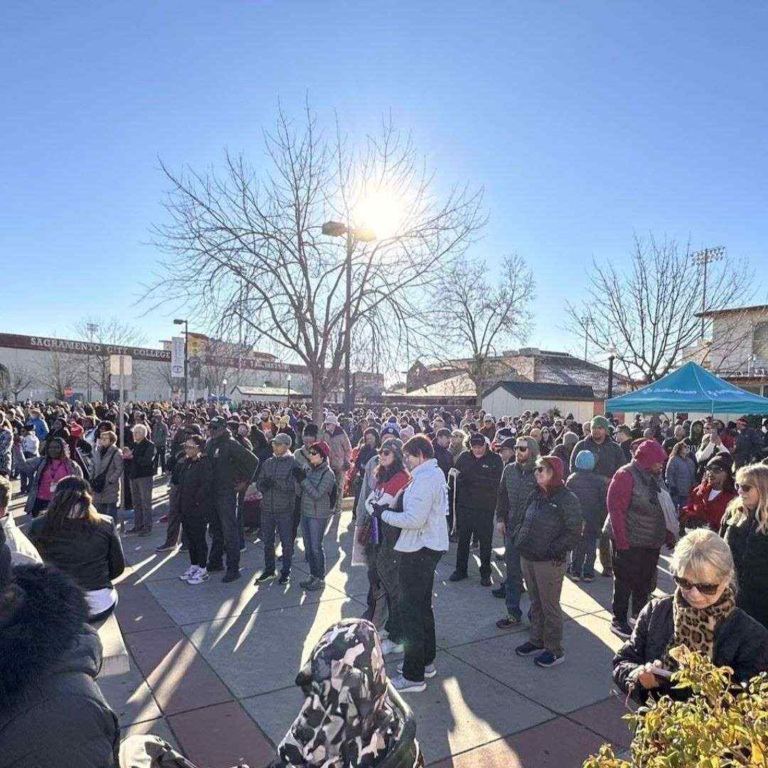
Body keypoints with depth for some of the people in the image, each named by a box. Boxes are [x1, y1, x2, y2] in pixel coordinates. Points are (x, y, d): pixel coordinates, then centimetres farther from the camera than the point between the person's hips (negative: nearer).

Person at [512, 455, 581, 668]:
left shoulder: (567, 499, -14)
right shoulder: (536, 495, 9)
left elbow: (573, 531, -17)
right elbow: (524, 520, 20)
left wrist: (554, 551, -19)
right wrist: (519, 538, 7)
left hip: (549, 562, -7)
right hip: (527, 558, 8)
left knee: (550, 606, 4)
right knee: (535, 603, 19)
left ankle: (555, 650, 19)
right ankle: (536, 642, 34)